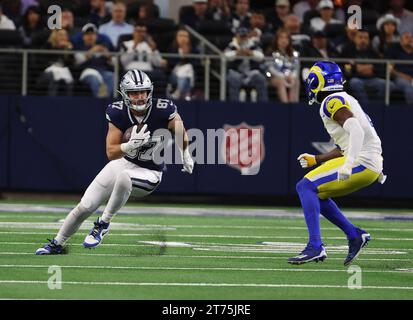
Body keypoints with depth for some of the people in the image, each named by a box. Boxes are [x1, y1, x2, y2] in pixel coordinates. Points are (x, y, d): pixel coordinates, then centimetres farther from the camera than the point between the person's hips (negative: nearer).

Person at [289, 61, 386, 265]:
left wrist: (348, 164, -33)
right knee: (315, 193, 17)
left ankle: (315, 246, -21)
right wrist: (315, 160, 29)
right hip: (372, 166, 9)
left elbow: (356, 130, -24)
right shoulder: (345, 101, 22)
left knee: (306, 186, -12)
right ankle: (354, 235, 14)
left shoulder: (332, 102, -8)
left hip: (362, 161, -9)